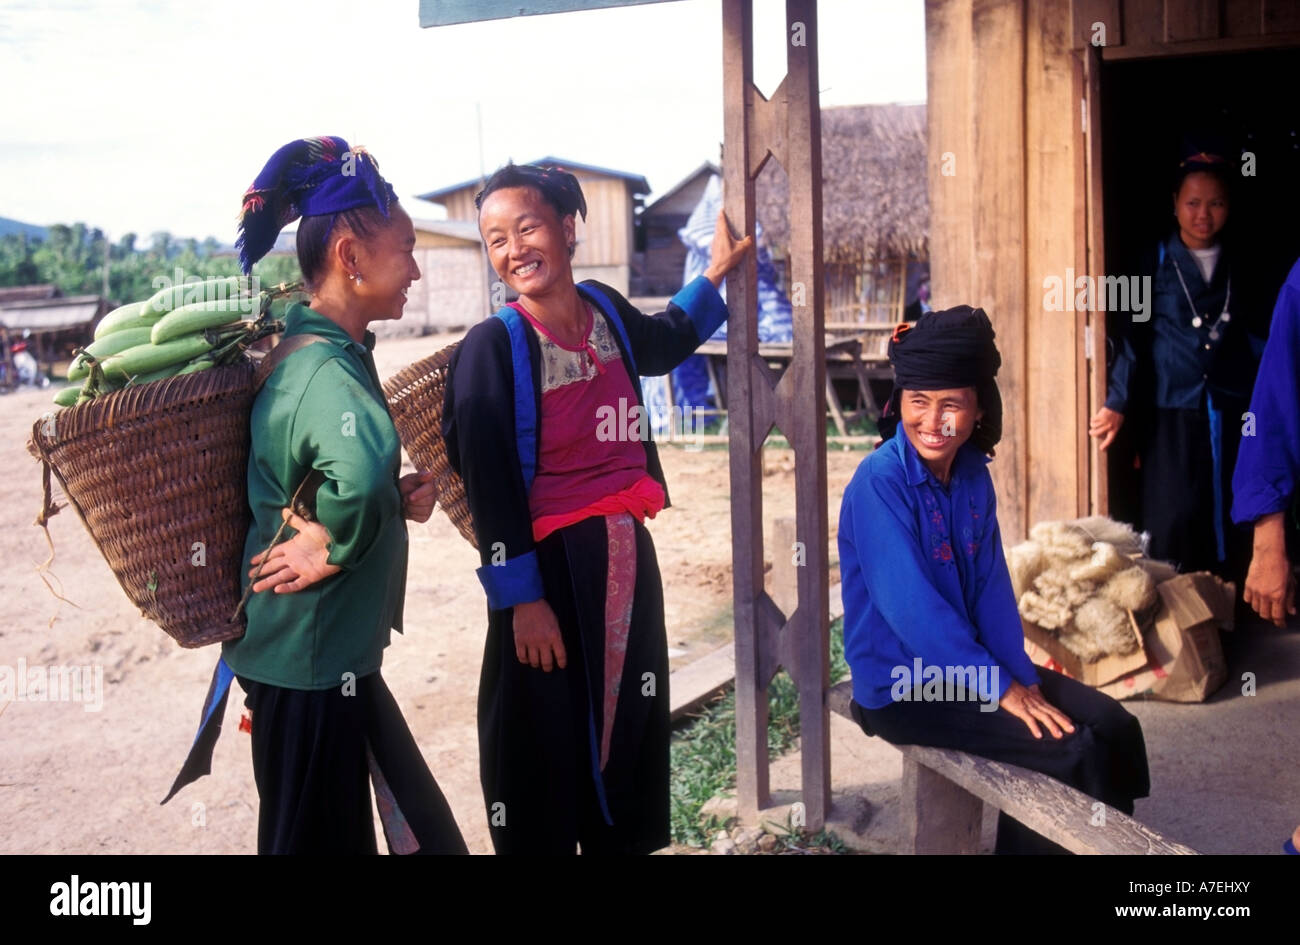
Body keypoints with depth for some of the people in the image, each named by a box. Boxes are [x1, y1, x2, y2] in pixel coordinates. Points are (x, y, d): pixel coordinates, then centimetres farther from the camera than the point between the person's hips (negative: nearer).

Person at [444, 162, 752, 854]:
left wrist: (717, 272, 31)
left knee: (631, 734, 16)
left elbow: (662, 344, 31)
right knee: (545, 750, 2)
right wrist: (520, 598, -17)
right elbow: (488, 486, -14)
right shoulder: (491, 346, -12)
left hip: (627, 558, 6)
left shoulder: (607, 311, 5)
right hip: (550, 566, -6)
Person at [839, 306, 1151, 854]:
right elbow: (911, 609, -25)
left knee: (1113, 726, 1)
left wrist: (1020, 674, -7)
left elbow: (991, 585, 4)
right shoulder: (879, 483, -21)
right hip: (901, 686, -7)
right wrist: (997, 687, -20)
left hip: (968, 663, 7)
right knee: (1070, 753, -16)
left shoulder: (973, 473, 2)